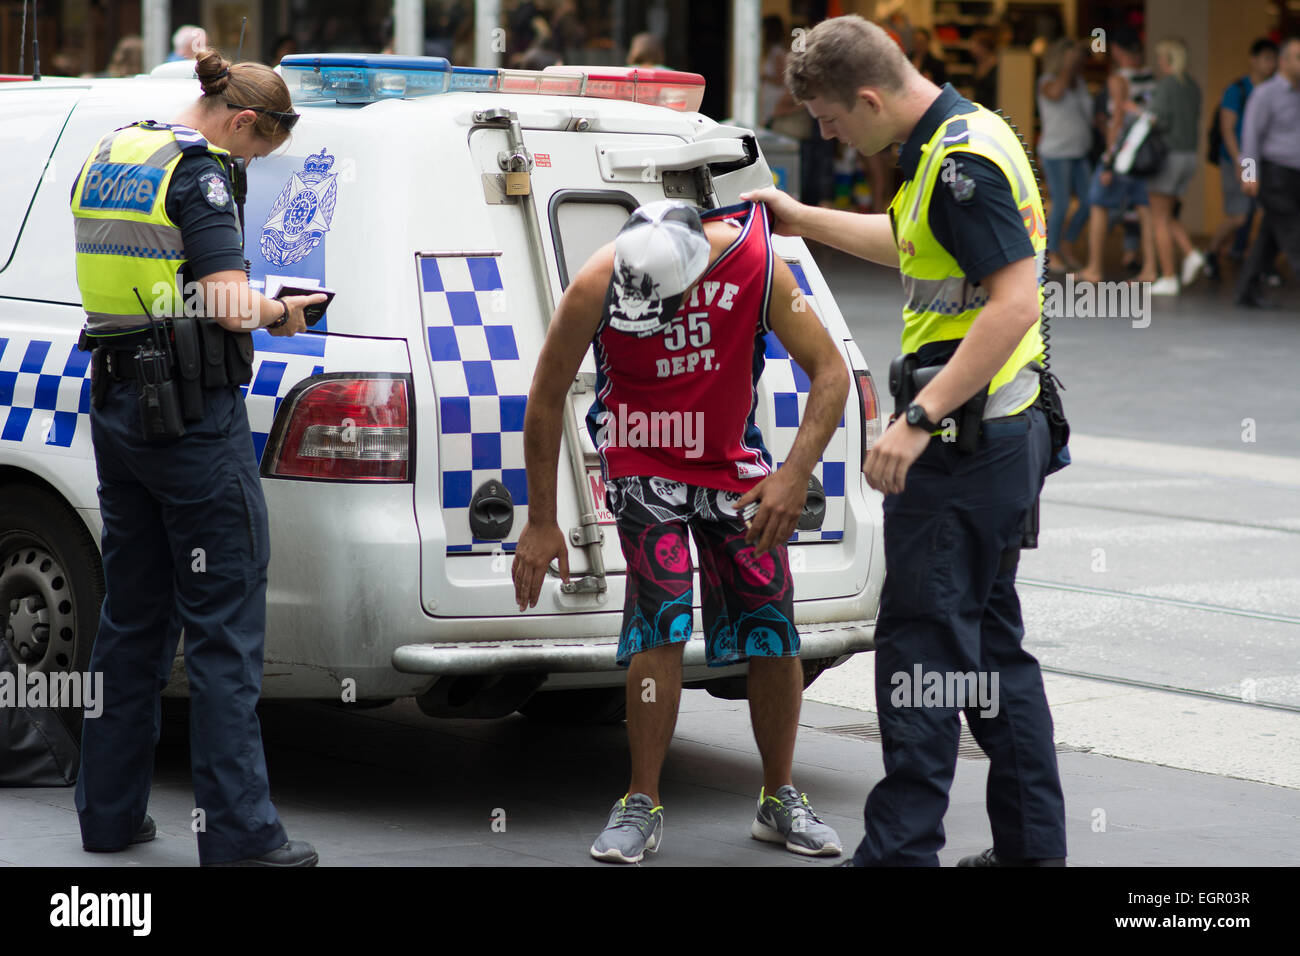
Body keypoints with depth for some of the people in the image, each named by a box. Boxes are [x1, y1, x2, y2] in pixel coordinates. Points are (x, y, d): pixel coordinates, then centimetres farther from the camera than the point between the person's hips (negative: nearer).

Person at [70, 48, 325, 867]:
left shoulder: (110, 156, 11)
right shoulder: (199, 173, -15)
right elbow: (231, 307, -23)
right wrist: (282, 309, -3)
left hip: (116, 406, 8)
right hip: (195, 418, -8)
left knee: (132, 616, 16)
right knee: (225, 626, -4)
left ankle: (110, 812, 21)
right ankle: (239, 832, -3)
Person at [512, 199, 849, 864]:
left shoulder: (757, 267, -24)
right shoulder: (598, 286, -25)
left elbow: (829, 373, -13)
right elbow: (546, 397, -12)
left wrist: (795, 474, -26)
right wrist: (541, 523, -9)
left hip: (732, 460, 2)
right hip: (644, 460, -2)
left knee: (774, 631, -2)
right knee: (662, 619, -20)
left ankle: (779, 800, 16)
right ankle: (641, 806, -10)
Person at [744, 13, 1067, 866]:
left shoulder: (964, 160, -20)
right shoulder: (961, 137, 12)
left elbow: (1015, 302, -27)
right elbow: (916, 245, 31)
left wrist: (919, 419, -29)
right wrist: (804, 220, 32)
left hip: (964, 440, -10)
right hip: (1004, 436, 10)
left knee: (923, 643, -6)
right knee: (992, 643, 14)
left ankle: (902, 849, -4)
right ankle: (1033, 843, 18)